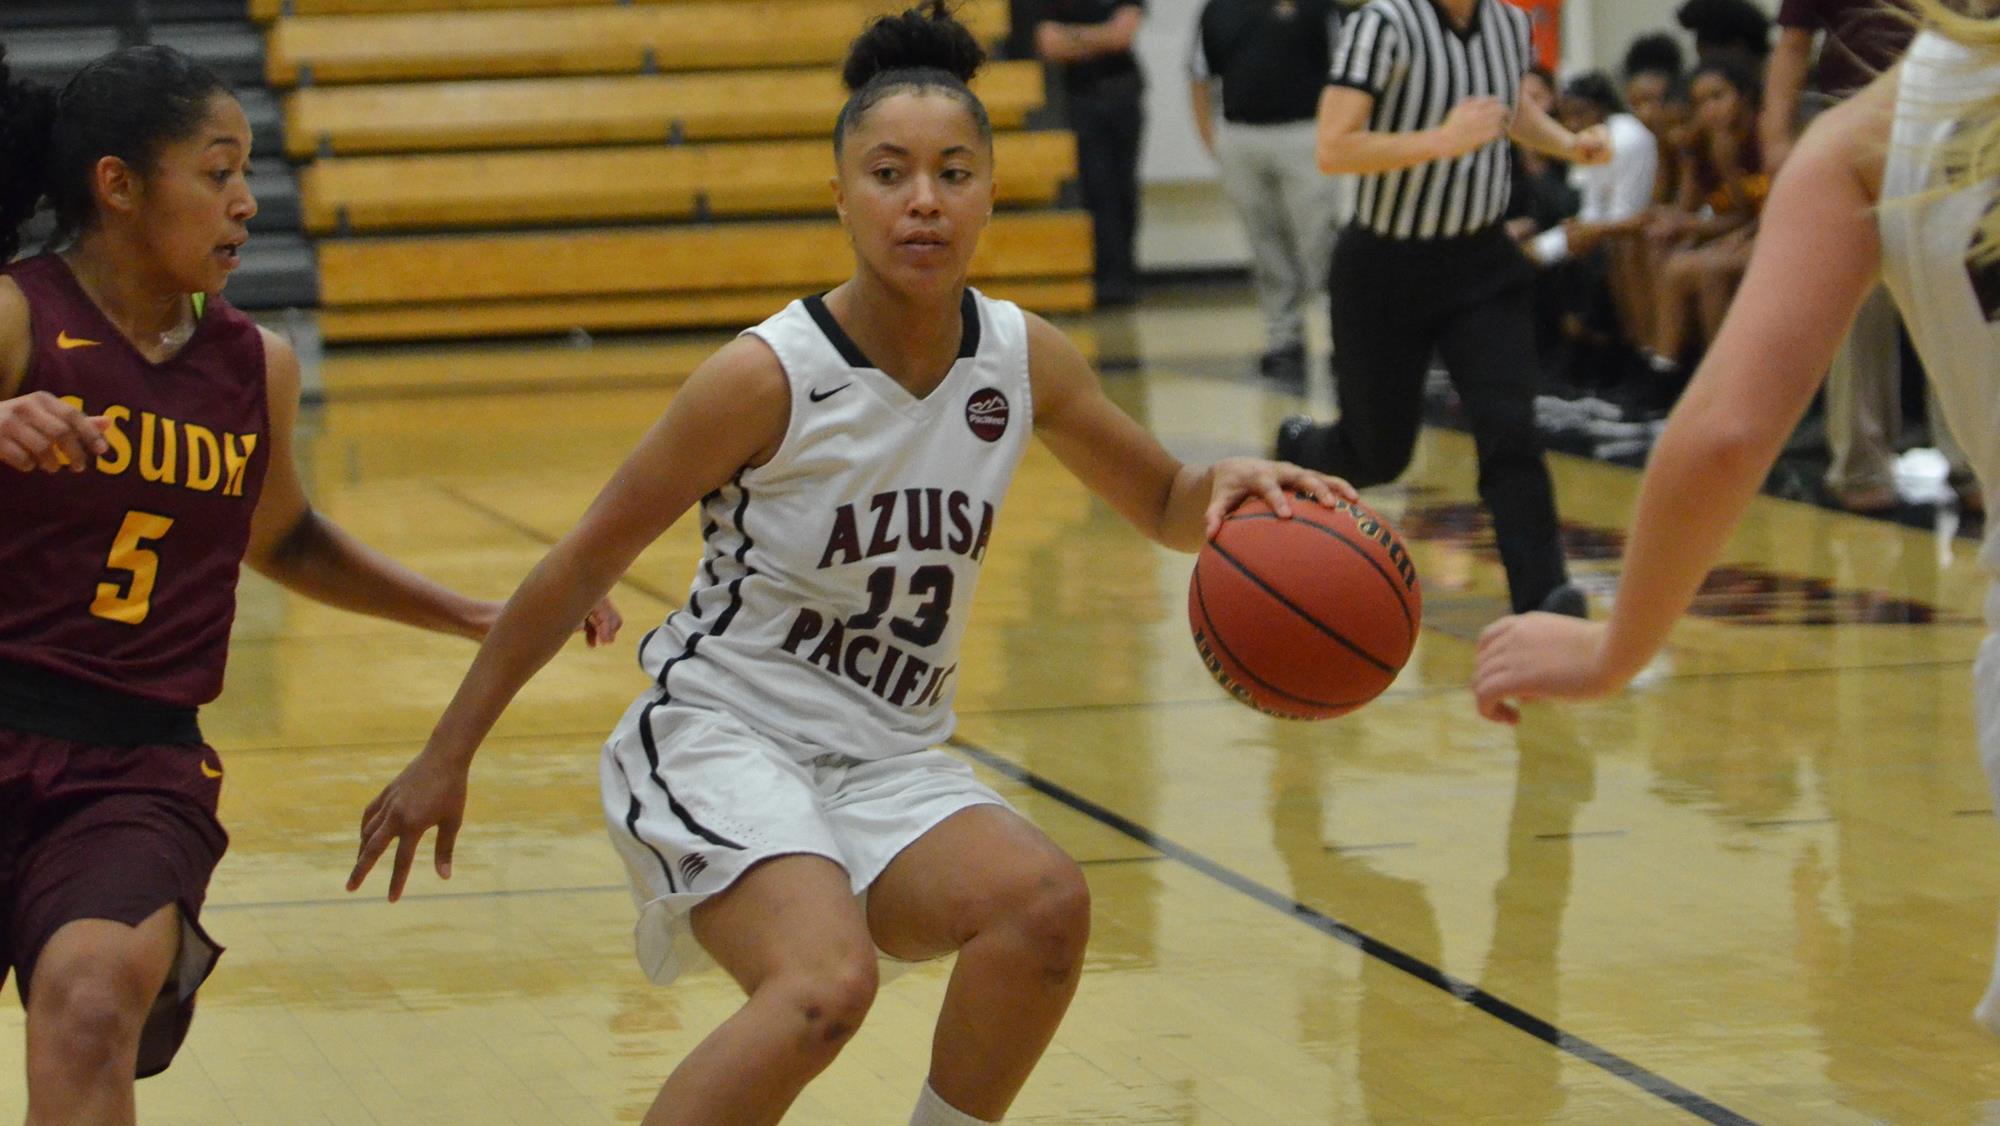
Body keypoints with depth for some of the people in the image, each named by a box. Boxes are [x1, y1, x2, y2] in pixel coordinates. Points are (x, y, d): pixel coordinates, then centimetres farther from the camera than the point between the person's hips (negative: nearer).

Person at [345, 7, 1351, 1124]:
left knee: (1046, 904, -24)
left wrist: (1228, 486, -13)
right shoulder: (768, 376, -17)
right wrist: (446, 759, -4)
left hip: (888, 761, 5)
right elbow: (582, 566, -9)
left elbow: (1166, 506, 13)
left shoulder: (1025, 360, -3)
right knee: (826, 985, -32)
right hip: (717, 737, -5)